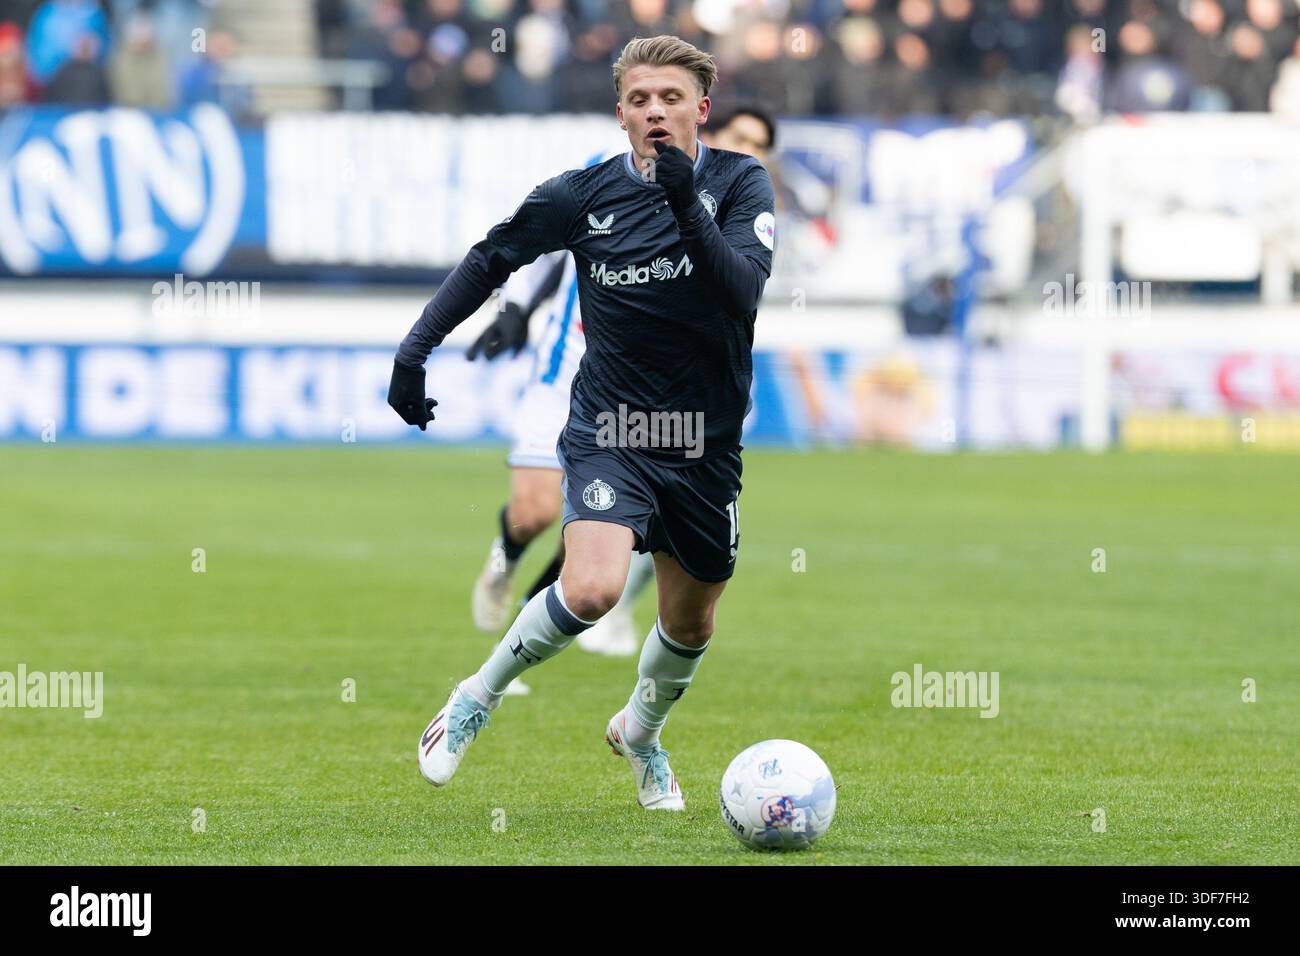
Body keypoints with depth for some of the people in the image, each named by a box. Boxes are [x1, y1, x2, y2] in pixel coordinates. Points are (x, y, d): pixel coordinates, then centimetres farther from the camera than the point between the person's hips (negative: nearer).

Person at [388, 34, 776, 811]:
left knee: (692, 621, 17)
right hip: (609, 428, -2)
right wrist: (417, 347, 1)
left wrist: (688, 209, -36)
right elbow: (494, 259, 6)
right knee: (593, 589, -27)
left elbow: (744, 293, -23)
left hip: (707, 441, 3)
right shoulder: (586, 194, -8)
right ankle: (479, 698, -2)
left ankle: (641, 733, 49)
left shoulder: (741, 184, -8)